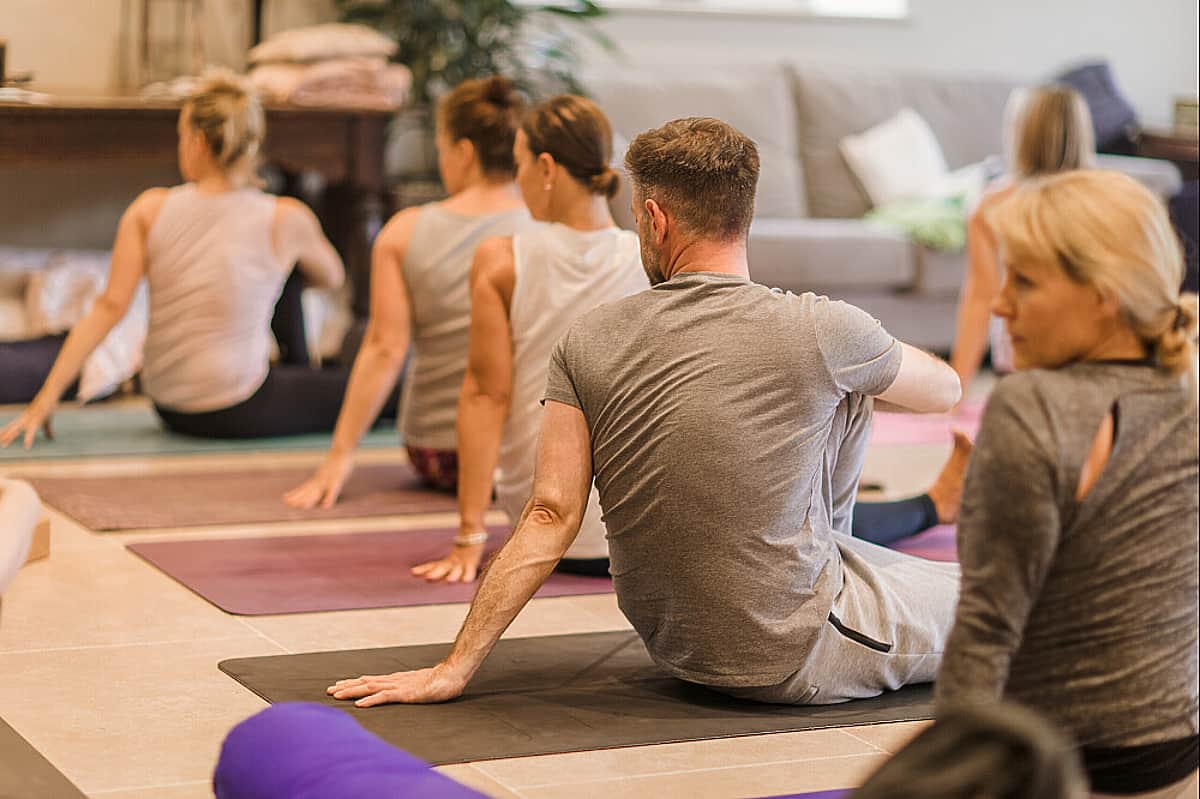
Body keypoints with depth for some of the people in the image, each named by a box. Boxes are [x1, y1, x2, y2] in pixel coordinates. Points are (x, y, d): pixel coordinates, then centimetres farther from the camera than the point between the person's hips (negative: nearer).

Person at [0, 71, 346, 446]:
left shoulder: (151, 209, -4)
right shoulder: (284, 220, -8)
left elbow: (109, 307, -10)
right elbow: (332, 277, 12)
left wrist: (48, 396, -9)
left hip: (171, 410, 5)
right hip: (239, 412, -5)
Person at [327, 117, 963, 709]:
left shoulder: (589, 342, -8)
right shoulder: (818, 332, -16)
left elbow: (550, 517, -12)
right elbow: (945, 391, 4)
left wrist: (455, 668, -8)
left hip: (671, 644, 5)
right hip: (794, 658, -5)